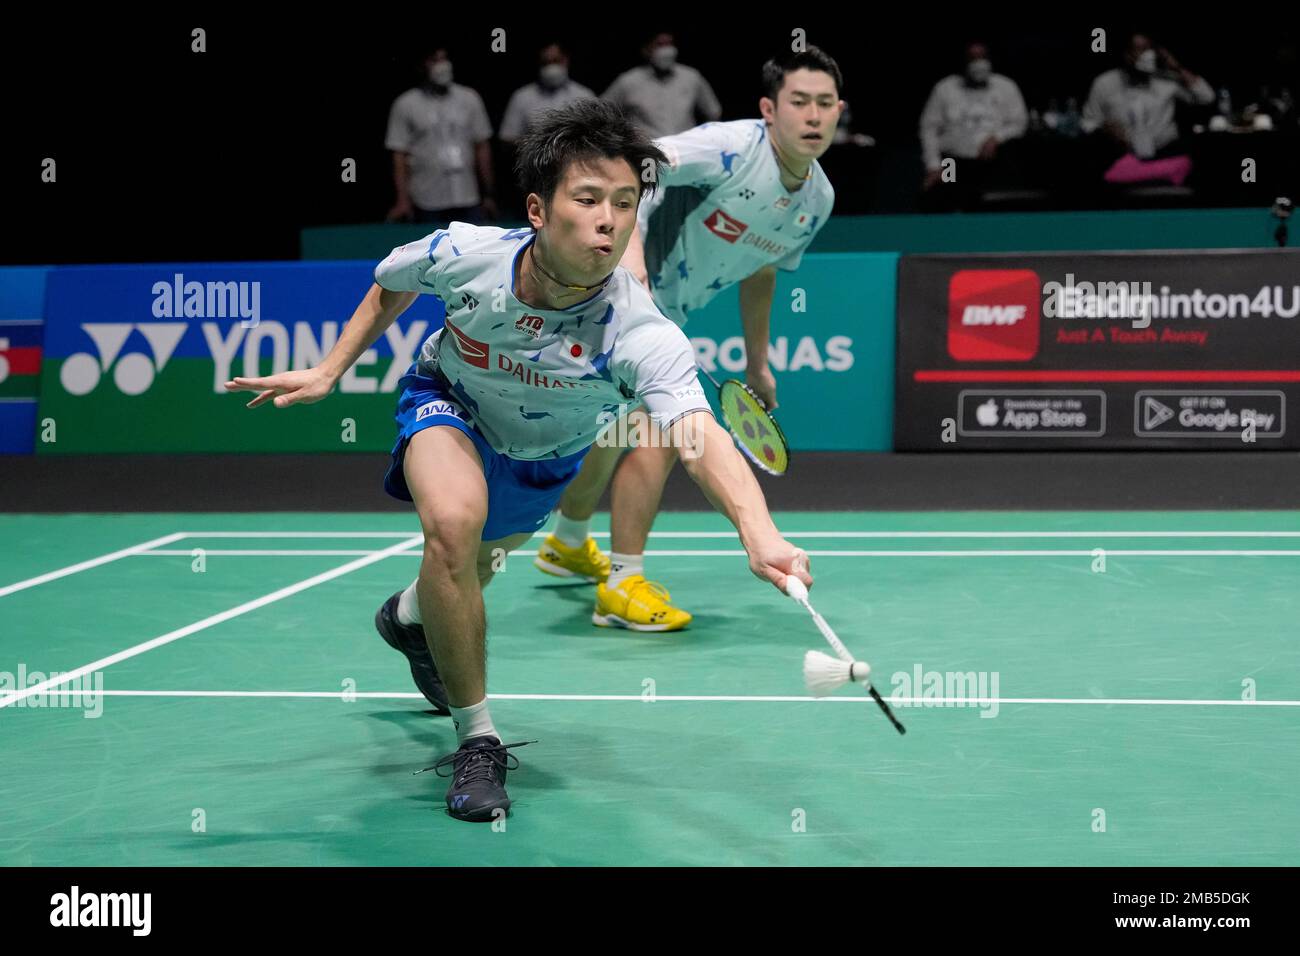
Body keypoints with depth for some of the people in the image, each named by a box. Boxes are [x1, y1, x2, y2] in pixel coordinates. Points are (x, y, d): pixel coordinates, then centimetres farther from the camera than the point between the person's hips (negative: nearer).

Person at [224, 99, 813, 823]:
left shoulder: (640, 333, -41)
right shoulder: (464, 254, -33)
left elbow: (699, 435, -58)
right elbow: (390, 286, -7)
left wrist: (760, 534, -75)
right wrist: (330, 371, -6)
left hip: (544, 453, 1)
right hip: (450, 401, -1)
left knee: (479, 559, 25)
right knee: (454, 518, -32)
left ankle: (412, 616, 66)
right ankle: (477, 740, -15)